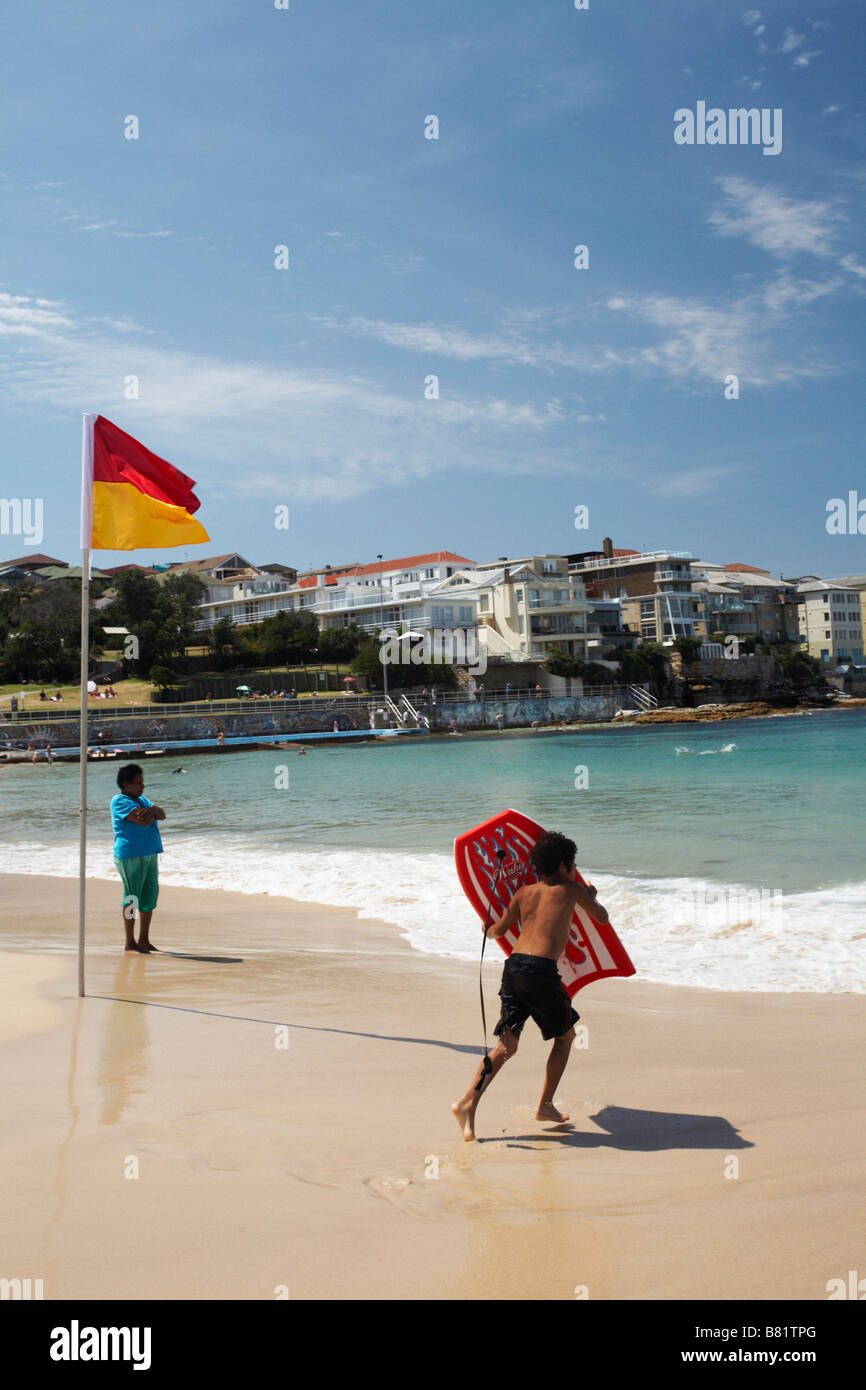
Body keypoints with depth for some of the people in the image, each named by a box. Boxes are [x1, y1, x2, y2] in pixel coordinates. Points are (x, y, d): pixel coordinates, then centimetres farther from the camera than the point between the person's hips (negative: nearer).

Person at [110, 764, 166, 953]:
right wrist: (152, 814, -1)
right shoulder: (120, 801, -10)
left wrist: (152, 810, -15)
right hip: (130, 856, -9)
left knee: (150, 896, 9)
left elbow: (162, 815, 6)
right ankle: (130, 942, 5)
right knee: (132, 898, -3)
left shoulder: (141, 799, 18)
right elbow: (142, 820, -22)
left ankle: (144, 940, 18)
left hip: (149, 855, 9)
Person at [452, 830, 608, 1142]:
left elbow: (498, 929, 28)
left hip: (513, 965, 4)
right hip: (541, 970, -4)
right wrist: (591, 897, 45)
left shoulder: (525, 892, 21)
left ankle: (468, 1102, -11)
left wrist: (487, 928, 52)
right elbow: (602, 918, 25)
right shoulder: (571, 889, 11)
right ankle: (545, 1105, 20)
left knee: (507, 1044, 6)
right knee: (565, 1035, 19)